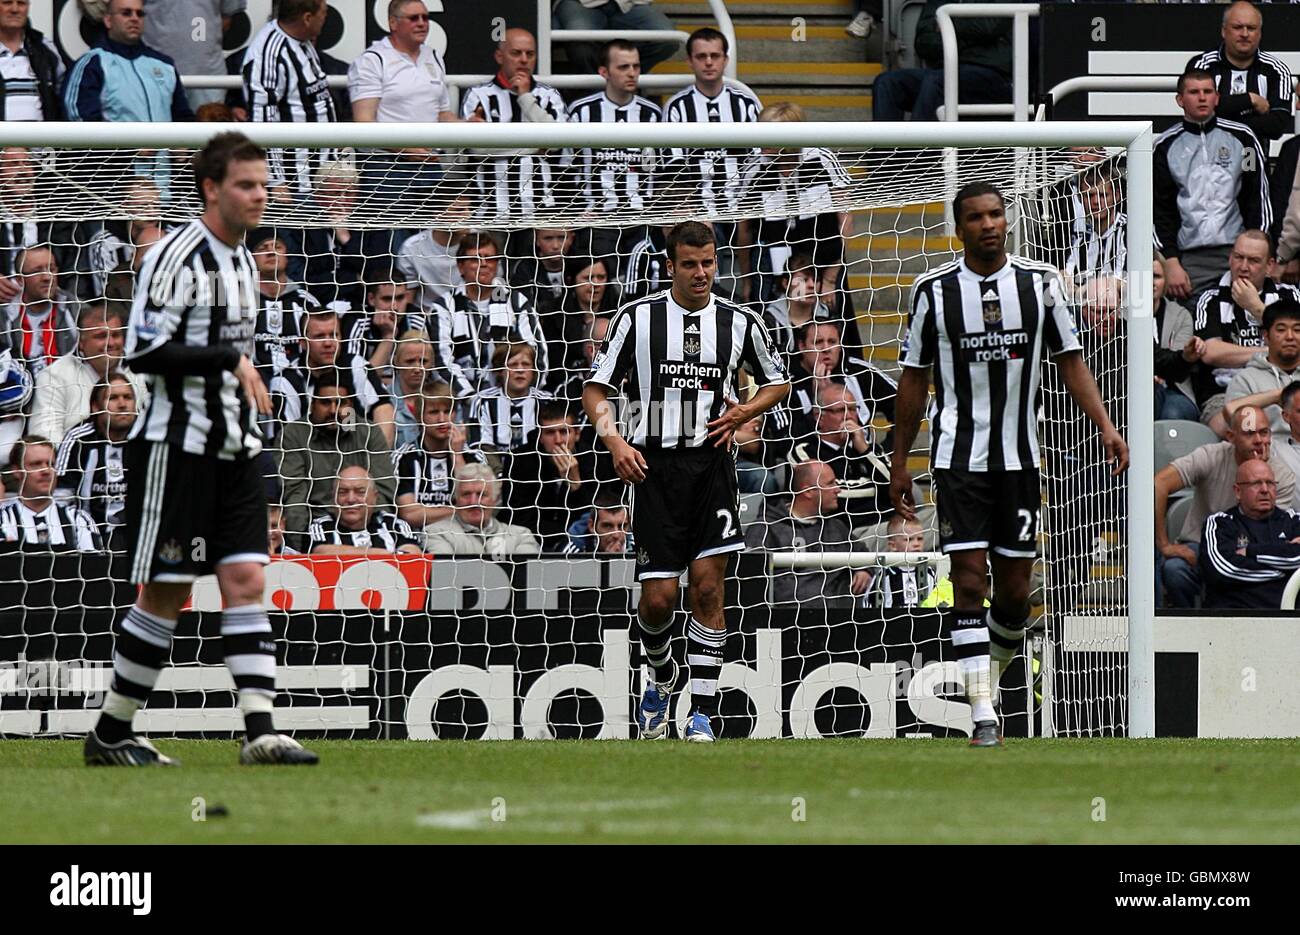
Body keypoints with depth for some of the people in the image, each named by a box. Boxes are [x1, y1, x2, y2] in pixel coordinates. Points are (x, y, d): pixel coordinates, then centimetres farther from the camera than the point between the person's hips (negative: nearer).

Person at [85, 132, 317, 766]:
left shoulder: (241, 258, 15)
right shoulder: (177, 256, -12)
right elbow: (143, 351, -20)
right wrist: (231, 360, -21)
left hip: (233, 450, 8)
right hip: (176, 446, -8)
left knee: (246, 580, -4)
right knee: (166, 593, -3)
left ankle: (260, 732, -11)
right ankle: (110, 734, 9)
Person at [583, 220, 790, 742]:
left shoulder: (740, 323, 7)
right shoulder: (637, 319, 2)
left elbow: (777, 382, 21)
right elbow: (596, 388, 5)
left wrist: (743, 412, 1)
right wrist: (613, 439, -12)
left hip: (711, 461, 1)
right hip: (654, 464, -1)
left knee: (708, 582, -9)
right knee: (658, 596, -4)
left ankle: (702, 714, -5)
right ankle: (661, 676, 28)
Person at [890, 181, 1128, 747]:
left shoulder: (1039, 282, 4)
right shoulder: (934, 291, 0)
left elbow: (1070, 360, 9)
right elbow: (913, 379, 7)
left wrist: (1105, 426, -4)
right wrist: (899, 462, 7)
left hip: (1019, 456, 2)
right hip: (957, 459, -2)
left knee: (1015, 589, 5)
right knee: (969, 581, -11)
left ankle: (989, 673, 32)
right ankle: (983, 715, -12)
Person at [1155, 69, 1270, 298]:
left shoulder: (1241, 138, 7)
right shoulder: (1166, 146, 7)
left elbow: (1259, 199, 8)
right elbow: (1159, 210, 5)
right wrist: (1171, 263, -5)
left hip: (1238, 253, 0)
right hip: (1190, 259, 0)